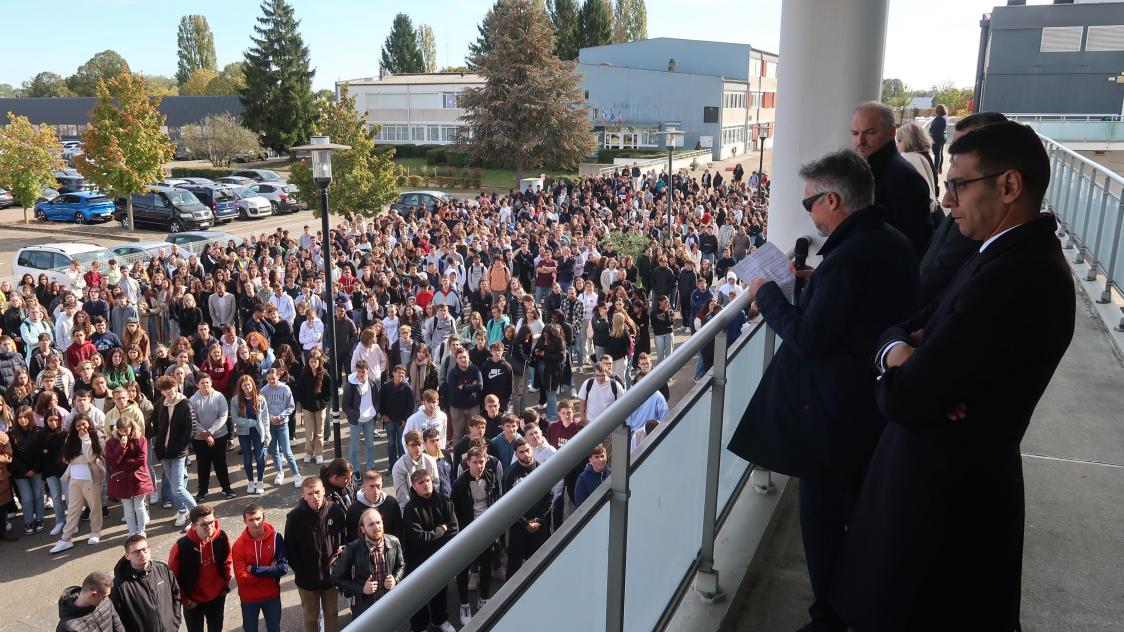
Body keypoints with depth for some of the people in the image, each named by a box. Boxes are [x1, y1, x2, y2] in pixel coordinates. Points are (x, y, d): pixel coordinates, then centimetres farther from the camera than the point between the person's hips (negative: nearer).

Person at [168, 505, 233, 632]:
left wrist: (225, 586, 5)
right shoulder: (181, 546, -27)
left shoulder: (221, 537, -18)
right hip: (193, 601, -3)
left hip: (217, 597, 3)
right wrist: (184, 599, -7)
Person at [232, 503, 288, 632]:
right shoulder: (239, 545, -17)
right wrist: (269, 570, -19)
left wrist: (254, 569, -20)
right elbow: (241, 578, -19)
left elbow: (283, 567, -19)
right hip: (249, 599, -1)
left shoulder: (275, 537, -15)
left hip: (272, 596, 1)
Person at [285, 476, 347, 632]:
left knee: (332, 614, 20)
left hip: (332, 576, 1)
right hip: (307, 579, -1)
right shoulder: (294, 517, -17)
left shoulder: (336, 511, -13)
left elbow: (344, 539, 0)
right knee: (311, 618, 17)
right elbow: (290, 549, -8)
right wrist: (301, 572, -9)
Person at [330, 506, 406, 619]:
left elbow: (401, 565, 9)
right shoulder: (352, 549, -19)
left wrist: (395, 580, -12)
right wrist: (361, 588, -19)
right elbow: (337, 578, -9)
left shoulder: (394, 543, -9)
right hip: (363, 609, -3)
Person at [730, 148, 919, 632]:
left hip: (834, 410, -9)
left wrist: (768, 294, -11)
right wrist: (812, 283, 7)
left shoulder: (847, 257, -25)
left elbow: (809, 338, -24)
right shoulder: (894, 243, 3)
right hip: (879, 398, 10)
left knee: (823, 516, 6)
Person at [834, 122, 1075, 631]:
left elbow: (903, 398, -29)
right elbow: (908, 326, 9)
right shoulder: (1010, 255, 6)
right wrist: (901, 352, -14)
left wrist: (897, 374, -6)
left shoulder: (1018, 277, -28)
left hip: (947, 487, -9)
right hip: (946, 470, 9)